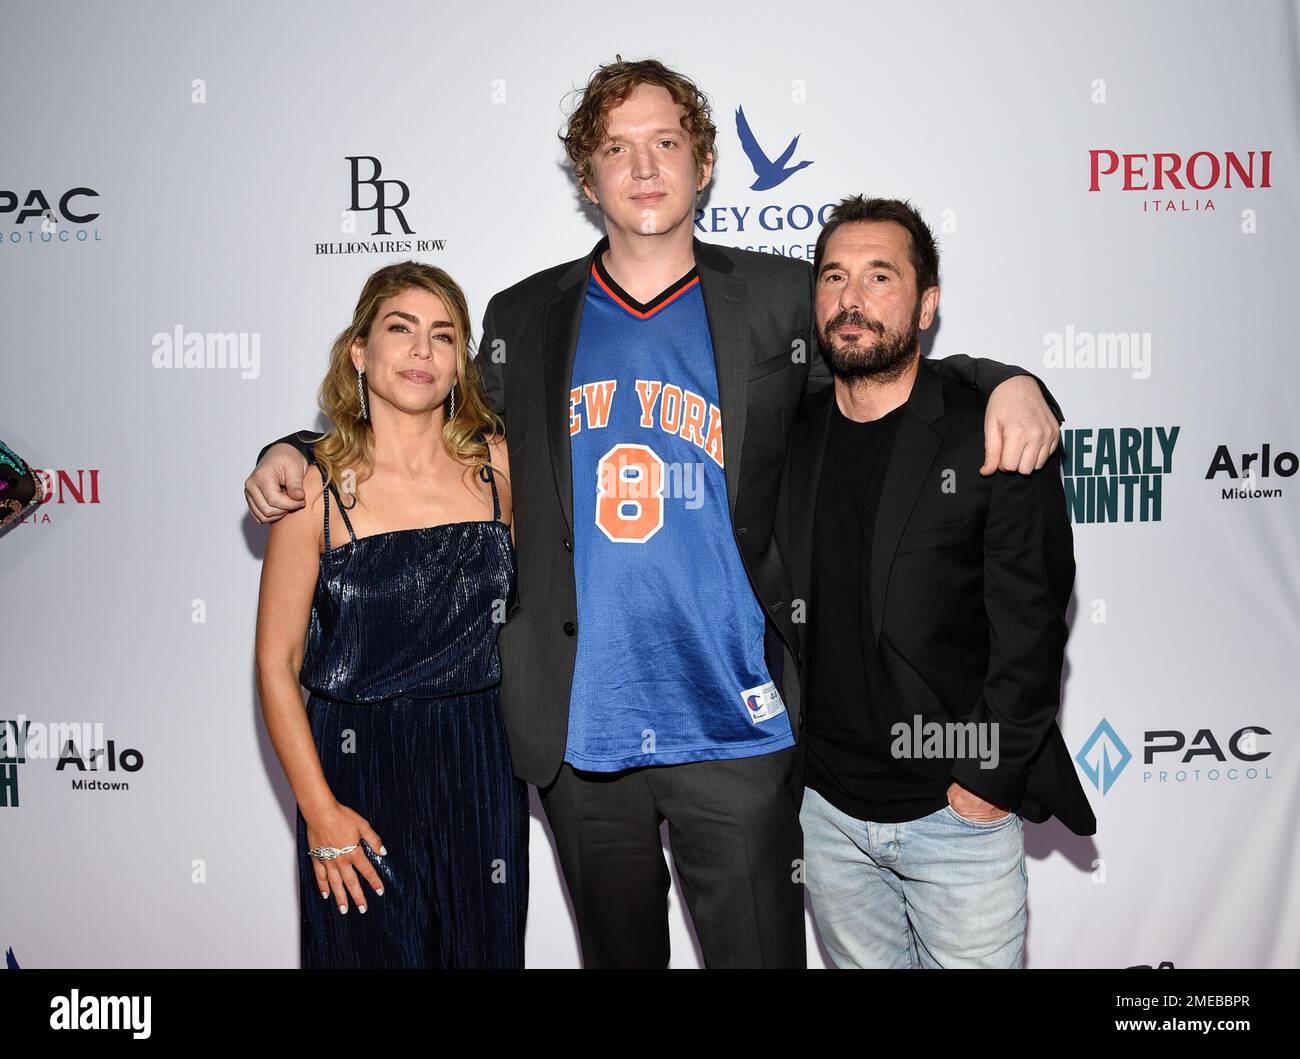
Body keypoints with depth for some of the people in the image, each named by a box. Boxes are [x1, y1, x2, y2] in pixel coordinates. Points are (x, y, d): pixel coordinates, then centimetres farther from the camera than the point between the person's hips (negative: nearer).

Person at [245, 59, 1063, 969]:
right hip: (581, 730, 2)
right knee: (618, 952, 21)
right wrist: (300, 456, 4)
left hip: (735, 726, -2)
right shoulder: (523, 319, 7)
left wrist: (1007, 385, -11)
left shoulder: (780, 300, 2)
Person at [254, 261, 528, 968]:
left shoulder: (497, 464, 0)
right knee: (374, 950, 12)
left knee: (487, 950, 15)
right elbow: (277, 663, -6)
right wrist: (319, 810, -9)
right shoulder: (319, 486, -8)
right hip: (361, 774, -2)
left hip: (482, 775, 3)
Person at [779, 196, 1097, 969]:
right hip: (826, 810, 4)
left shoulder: (994, 438, -10)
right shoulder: (790, 437, 2)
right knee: (861, 961, 19)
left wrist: (989, 777, -13)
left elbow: (1031, 623, -11)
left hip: (960, 815, -3)